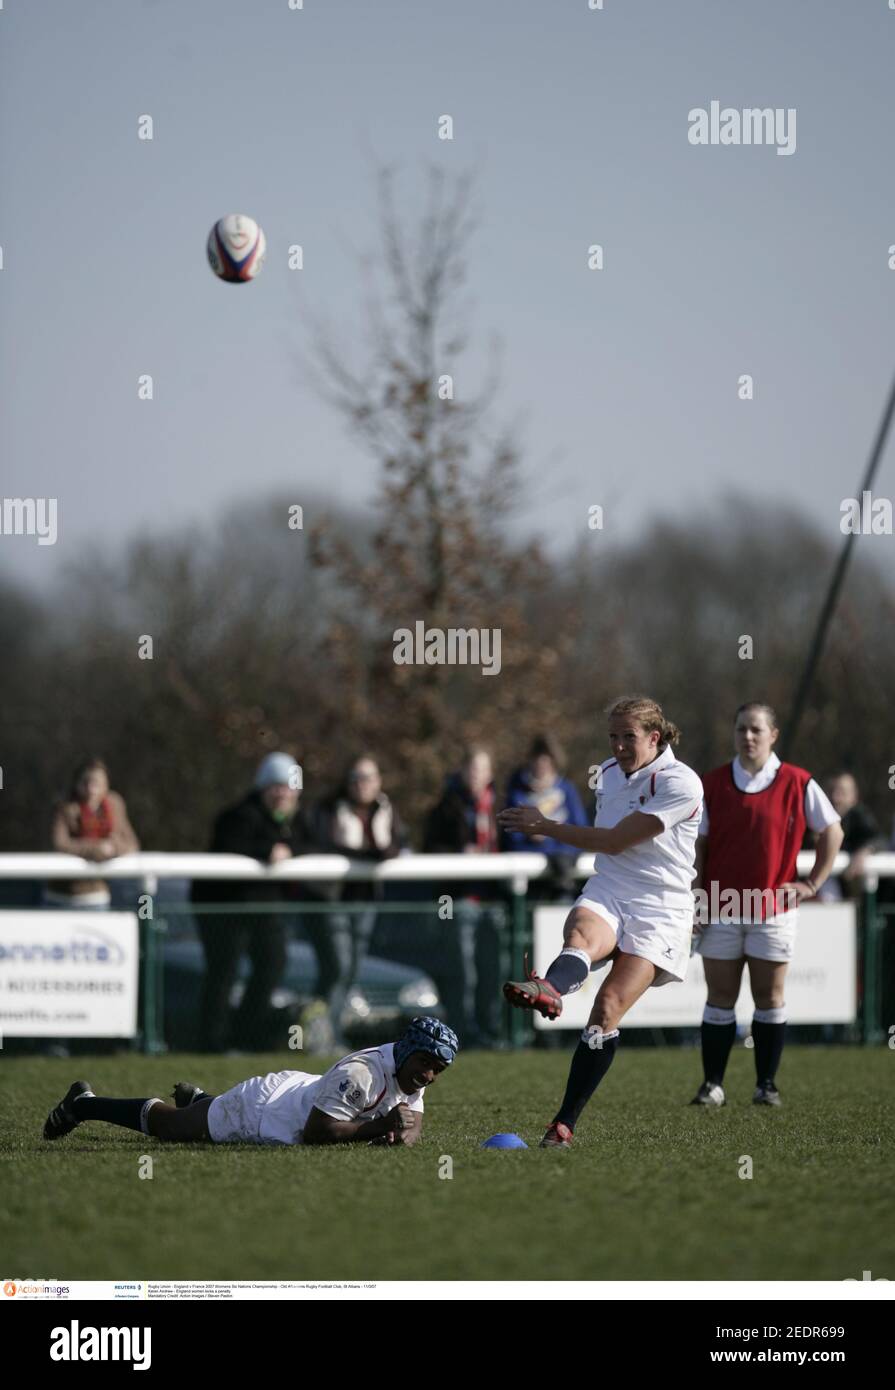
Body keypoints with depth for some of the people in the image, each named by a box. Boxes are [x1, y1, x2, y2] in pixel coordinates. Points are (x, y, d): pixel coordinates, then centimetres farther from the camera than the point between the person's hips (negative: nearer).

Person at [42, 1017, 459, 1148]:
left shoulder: (409, 1072, -15)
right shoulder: (361, 1073, -40)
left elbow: (413, 1127, -6)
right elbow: (315, 1133, -41)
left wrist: (400, 1134, -30)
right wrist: (379, 1126, -42)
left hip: (296, 1089, 7)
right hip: (254, 1108, -7)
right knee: (166, 1125, 15)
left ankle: (194, 1097, 68)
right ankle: (82, 1104, 36)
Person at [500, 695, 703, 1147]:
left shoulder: (680, 784, -10)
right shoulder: (608, 773, 13)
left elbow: (614, 841, -12)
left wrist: (545, 827, -9)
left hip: (659, 907, -4)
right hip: (605, 892, 4)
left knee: (609, 1005, -19)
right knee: (582, 933, -34)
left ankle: (565, 1123, -18)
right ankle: (548, 989, -71)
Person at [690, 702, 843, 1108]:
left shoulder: (797, 784, -1)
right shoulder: (712, 784, 3)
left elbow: (832, 832, 7)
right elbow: (696, 845, 5)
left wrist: (812, 884, 1)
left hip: (774, 908, -1)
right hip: (721, 907, 1)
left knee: (770, 995, 2)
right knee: (720, 995, 2)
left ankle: (767, 1084, 9)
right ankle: (712, 1084, 6)